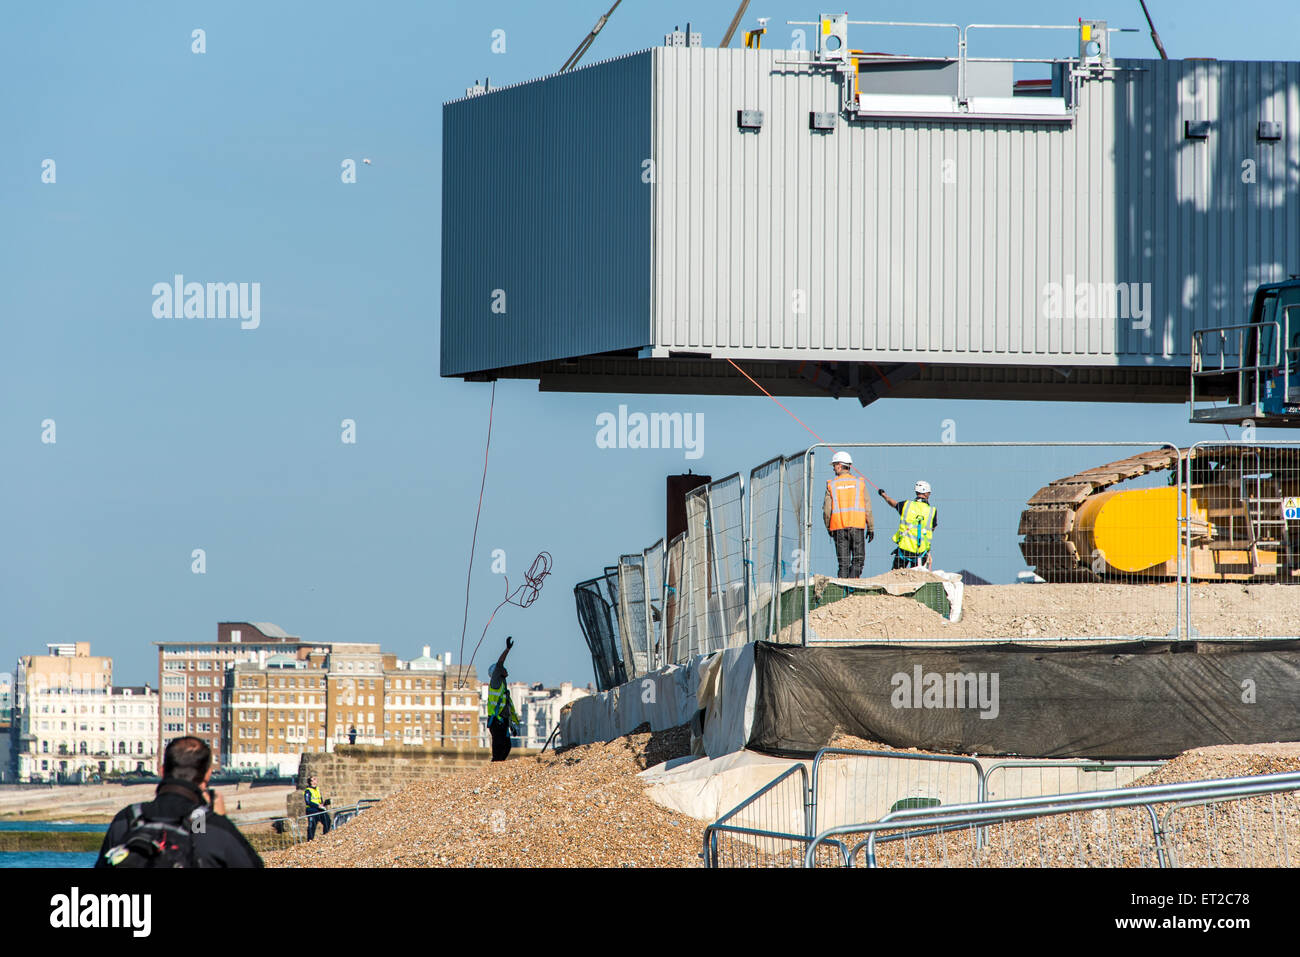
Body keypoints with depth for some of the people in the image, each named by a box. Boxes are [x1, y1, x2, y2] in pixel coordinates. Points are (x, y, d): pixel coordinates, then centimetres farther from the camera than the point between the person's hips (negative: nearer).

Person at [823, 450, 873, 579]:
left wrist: (829, 529, 15)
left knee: (843, 563, 5)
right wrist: (870, 528, 10)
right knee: (858, 560, 4)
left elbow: (827, 510, 1)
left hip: (838, 527, 0)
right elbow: (867, 508, 2)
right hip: (857, 526, 0)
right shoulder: (859, 483, 4)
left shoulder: (831, 485, 2)